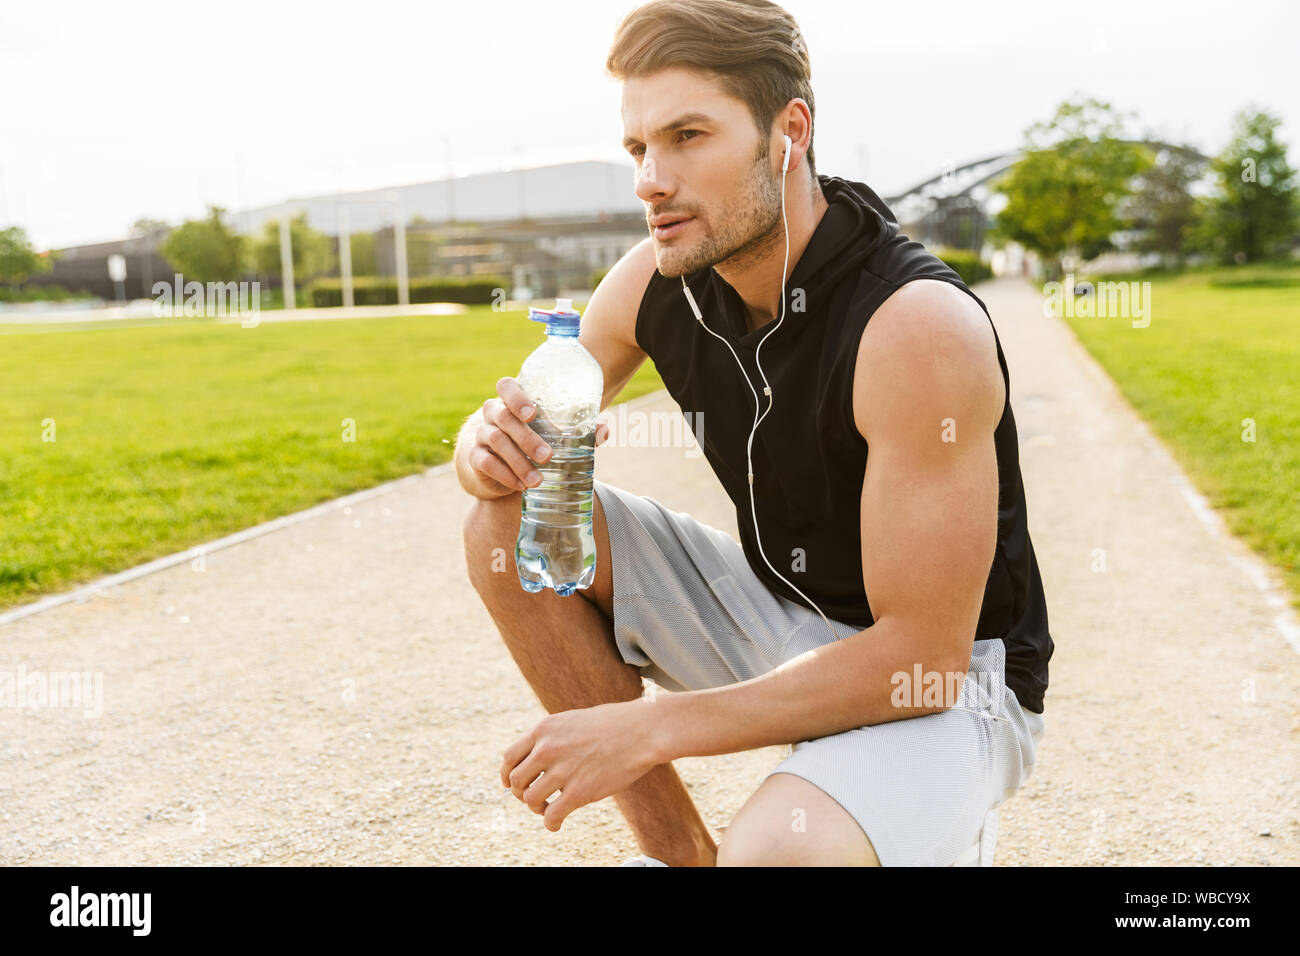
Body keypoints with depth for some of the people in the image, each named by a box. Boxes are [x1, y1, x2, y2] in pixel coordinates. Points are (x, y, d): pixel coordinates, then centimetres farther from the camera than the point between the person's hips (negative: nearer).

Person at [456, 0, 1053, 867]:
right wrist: (490, 445, -22)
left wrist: (651, 727, -27)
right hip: (773, 615, 7)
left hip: (939, 684, -7)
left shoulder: (920, 327, -28)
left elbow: (922, 652, -27)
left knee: (774, 855, -37)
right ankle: (680, 850, 1)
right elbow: (525, 430, 5)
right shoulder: (657, 280, -7)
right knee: (511, 524, -7)